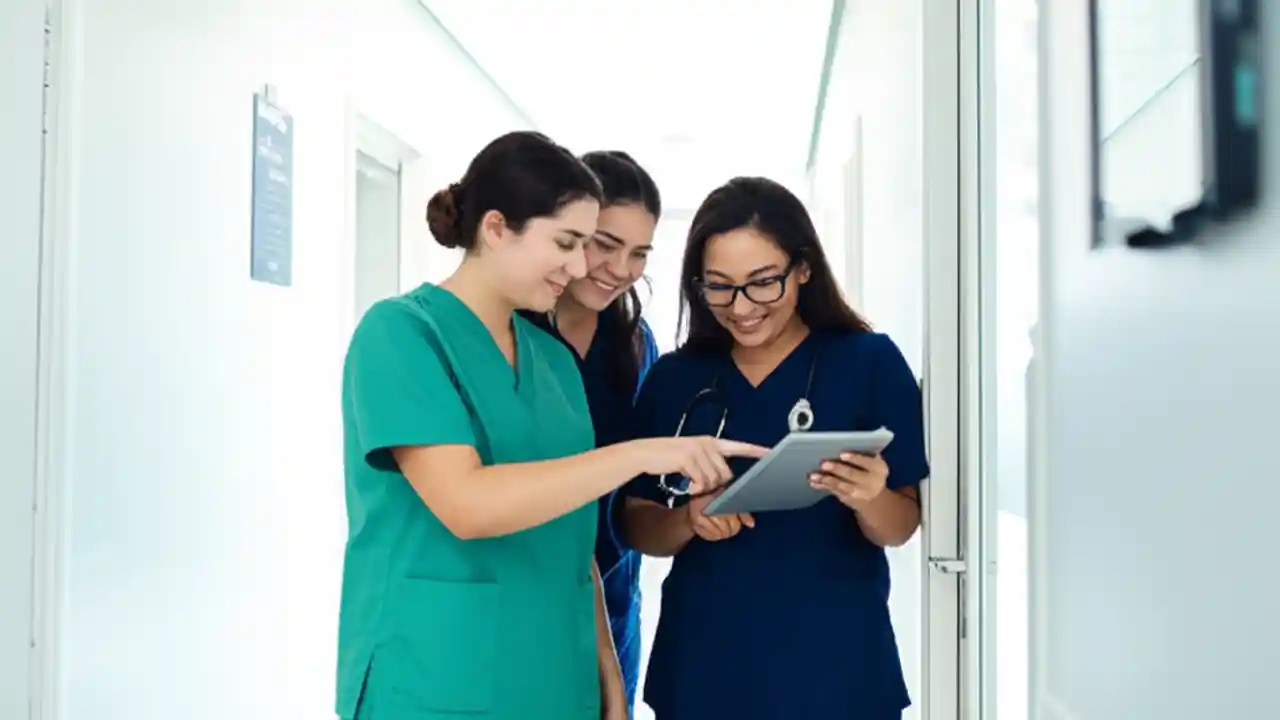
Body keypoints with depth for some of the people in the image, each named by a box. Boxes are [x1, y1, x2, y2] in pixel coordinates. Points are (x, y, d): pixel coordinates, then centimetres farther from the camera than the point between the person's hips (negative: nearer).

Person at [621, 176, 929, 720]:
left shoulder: (870, 361, -6)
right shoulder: (673, 378, 1)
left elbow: (900, 528, -4)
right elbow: (637, 527, 4)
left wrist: (869, 499, -25)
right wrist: (689, 520, -17)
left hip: (834, 665, -2)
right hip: (705, 664, 2)